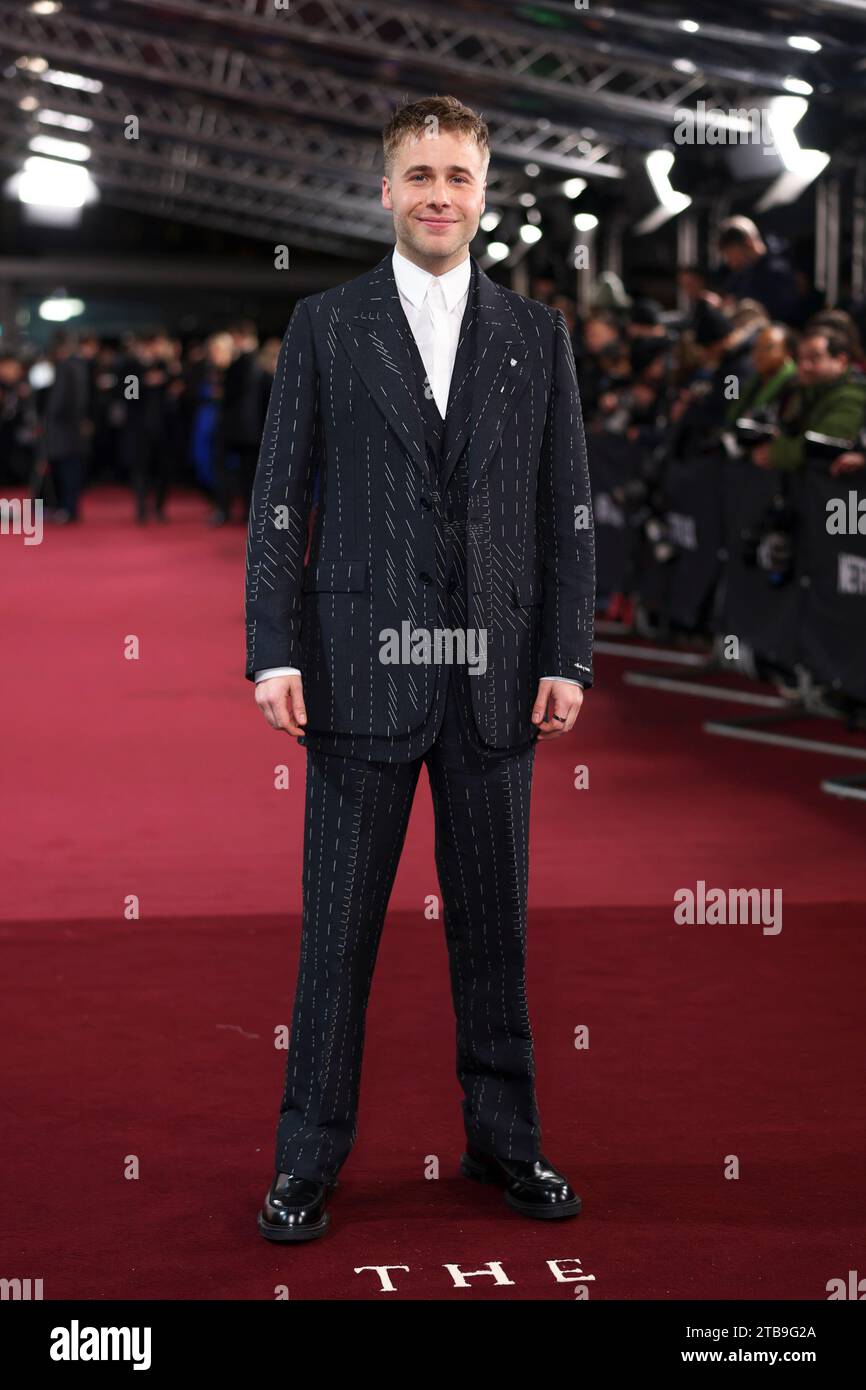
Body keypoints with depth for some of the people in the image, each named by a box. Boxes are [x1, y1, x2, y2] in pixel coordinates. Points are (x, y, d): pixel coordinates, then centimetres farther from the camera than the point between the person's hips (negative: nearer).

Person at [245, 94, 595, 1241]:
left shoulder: (536, 336, 10)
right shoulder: (325, 326, 6)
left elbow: (569, 510, 8)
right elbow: (278, 501, 2)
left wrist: (568, 658, 0)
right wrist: (273, 653, -6)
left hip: (495, 675, 2)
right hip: (362, 666, -2)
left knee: (493, 922, 9)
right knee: (338, 928, 2)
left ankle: (503, 1140, 22)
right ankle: (309, 1159, 12)